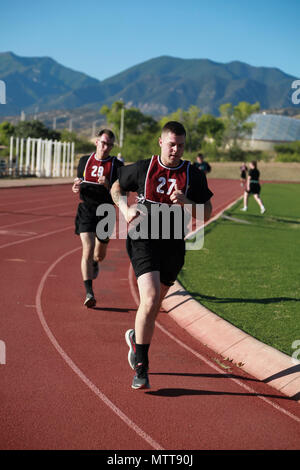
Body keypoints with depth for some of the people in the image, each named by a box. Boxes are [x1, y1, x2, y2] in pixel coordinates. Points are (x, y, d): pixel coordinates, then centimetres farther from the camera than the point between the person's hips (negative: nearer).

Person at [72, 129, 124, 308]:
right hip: (86, 210, 0)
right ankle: (89, 293, -16)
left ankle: (94, 263, 54)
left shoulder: (117, 165, -2)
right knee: (88, 250, -16)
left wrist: (108, 185, -23)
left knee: (100, 255, 14)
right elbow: (78, 182, 19)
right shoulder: (84, 161, 7)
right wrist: (76, 188, -4)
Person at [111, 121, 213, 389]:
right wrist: (126, 209, -4)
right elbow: (117, 189, 15)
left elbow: (206, 213, 4)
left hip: (173, 246, 3)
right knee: (150, 299, -20)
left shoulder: (194, 175, 1)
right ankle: (141, 367, -11)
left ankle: (136, 337, 49)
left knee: (155, 304, 16)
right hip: (143, 240, -3)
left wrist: (185, 202, -14)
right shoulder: (142, 169, -1)